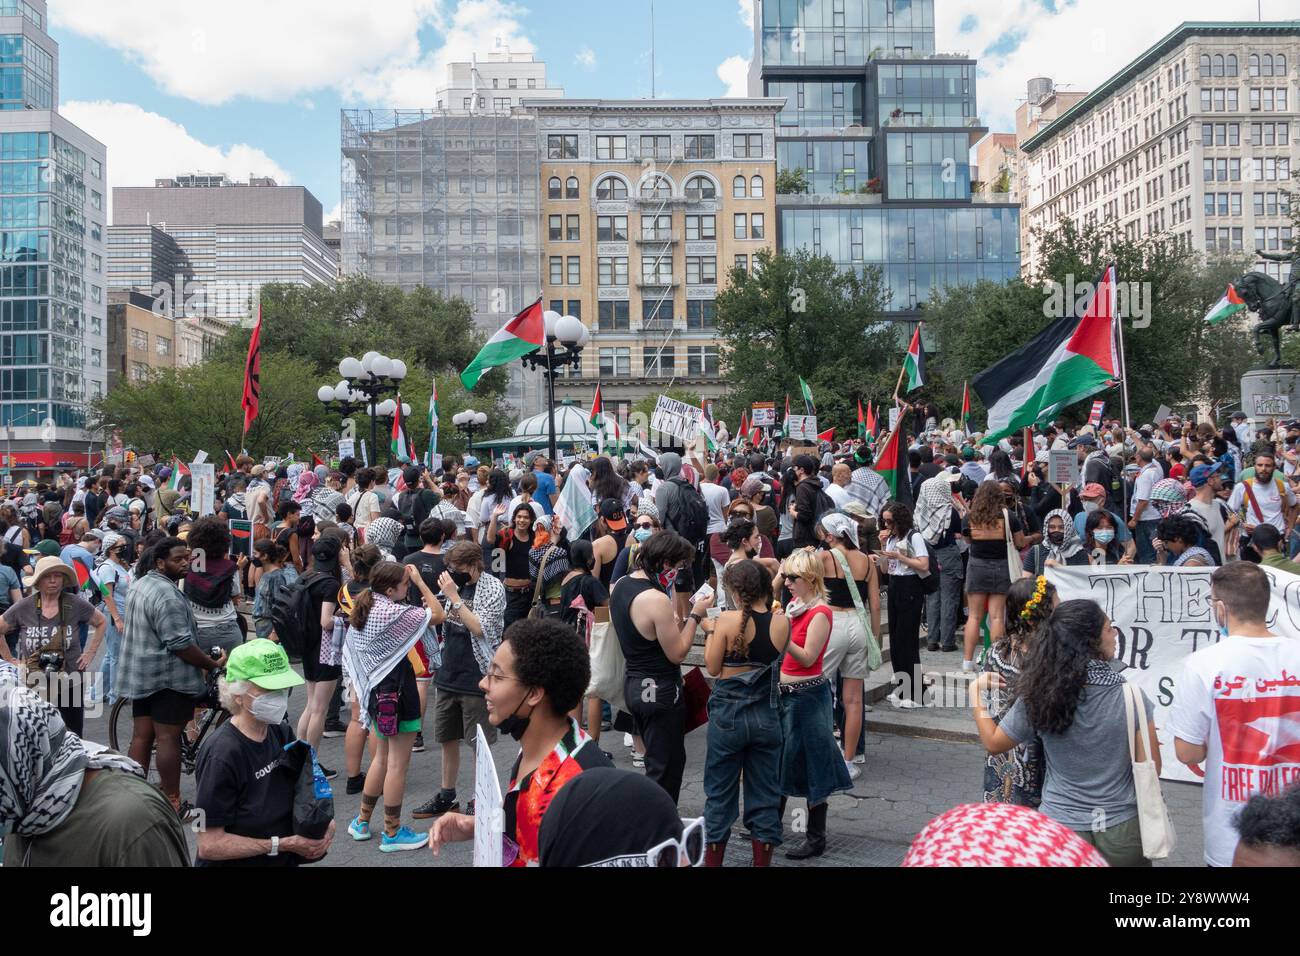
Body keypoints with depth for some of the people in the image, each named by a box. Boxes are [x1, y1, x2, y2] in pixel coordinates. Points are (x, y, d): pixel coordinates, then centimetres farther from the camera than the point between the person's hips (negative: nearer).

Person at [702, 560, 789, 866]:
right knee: (765, 796, 12)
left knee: (720, 795, 11)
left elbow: (712, 668, -8)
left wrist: (711, 631, 5)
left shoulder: (727, 619, -15)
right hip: (766, 715, 3)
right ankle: (762, 861, 20)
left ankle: (712, 861, 20)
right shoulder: (782, 622, -5)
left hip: (728, 713, -3)